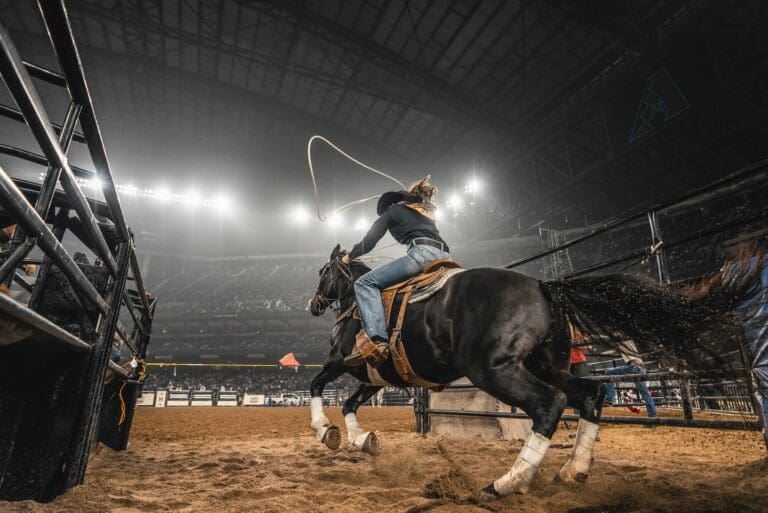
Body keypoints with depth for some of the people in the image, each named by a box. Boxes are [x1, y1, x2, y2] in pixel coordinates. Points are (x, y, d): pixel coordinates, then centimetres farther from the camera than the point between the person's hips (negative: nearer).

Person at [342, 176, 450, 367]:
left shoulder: (394, 209, 19)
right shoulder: (427, 214, 38)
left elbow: (369, 242, 18)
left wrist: (349, 256, 31)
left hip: (422, 252, -8)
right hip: (444, 257, 8)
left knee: (365, 283, -11)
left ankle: (376, 340, -30)